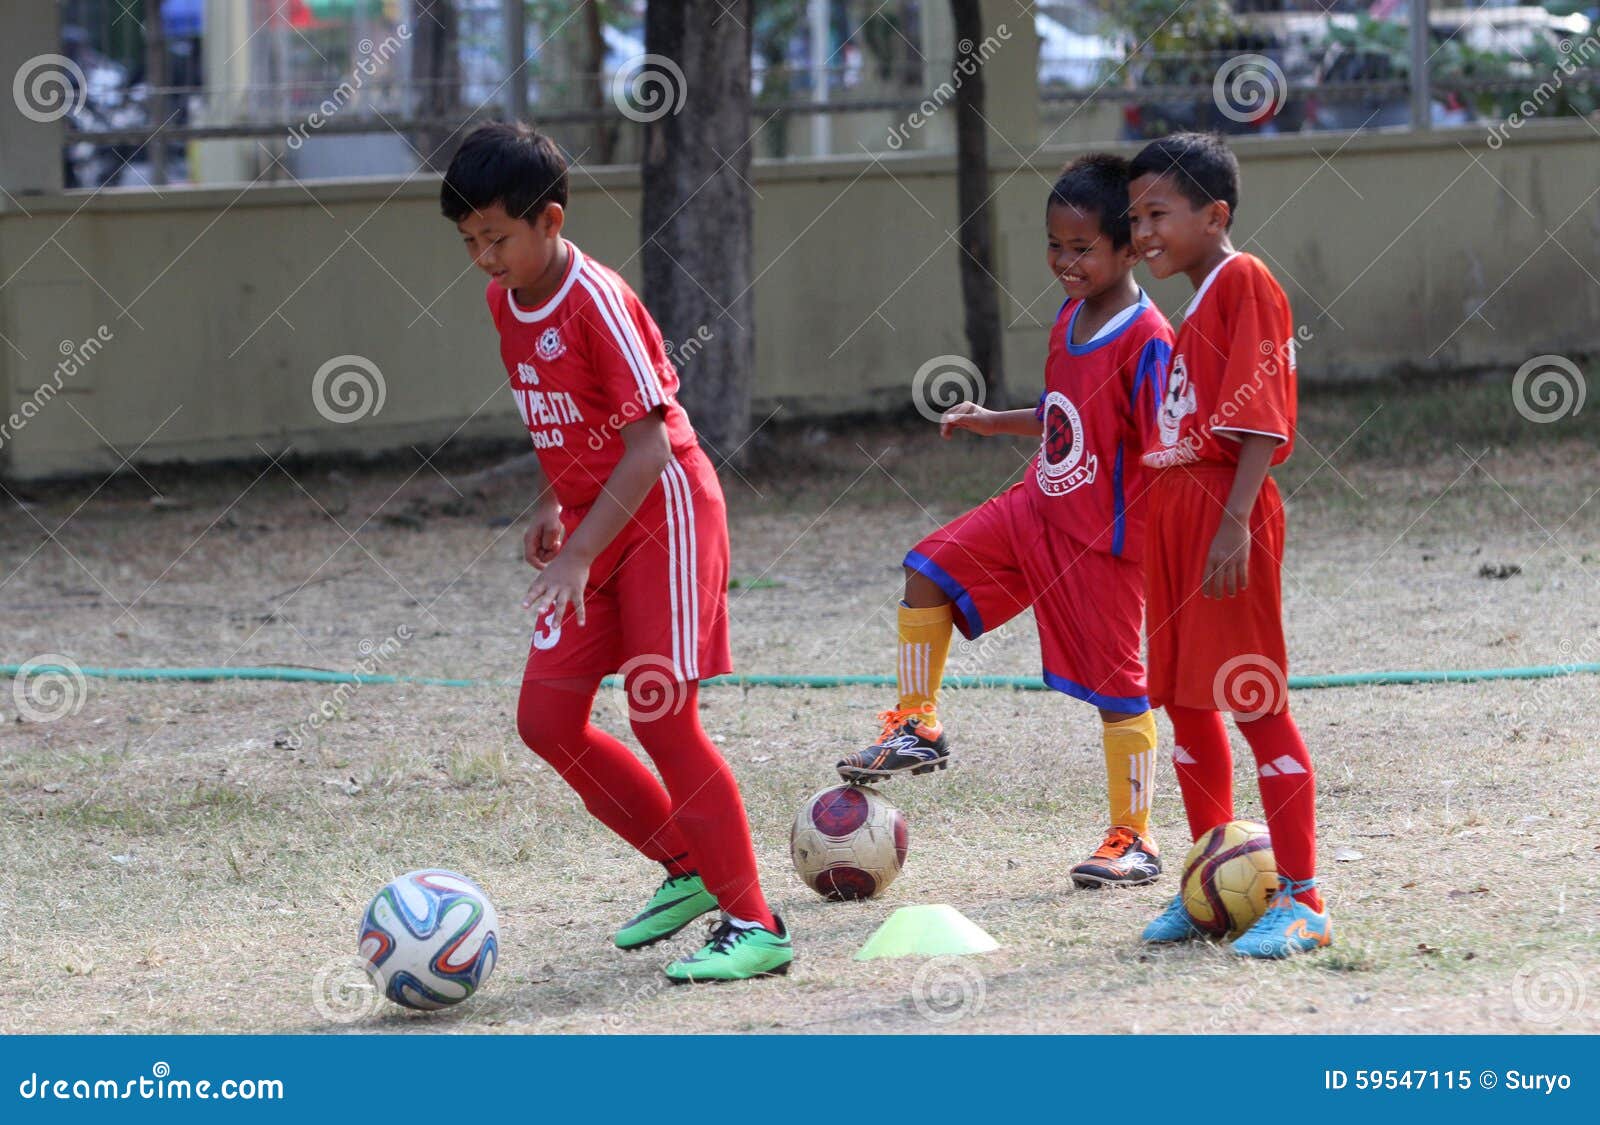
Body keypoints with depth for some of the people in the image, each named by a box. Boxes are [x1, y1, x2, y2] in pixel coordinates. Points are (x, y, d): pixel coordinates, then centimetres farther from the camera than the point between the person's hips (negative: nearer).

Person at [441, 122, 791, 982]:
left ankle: (754, 925, -4)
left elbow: (648, 446, -23)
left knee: (660, 714, -13)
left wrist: (580, 554, -27)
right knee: (546, 720, 2)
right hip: (590, 525, 8)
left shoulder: (597, 303, -21)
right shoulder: (504, 300, 4)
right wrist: (547, 506, 11)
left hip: (662, 515, -8)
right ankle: (687, 870, 18)